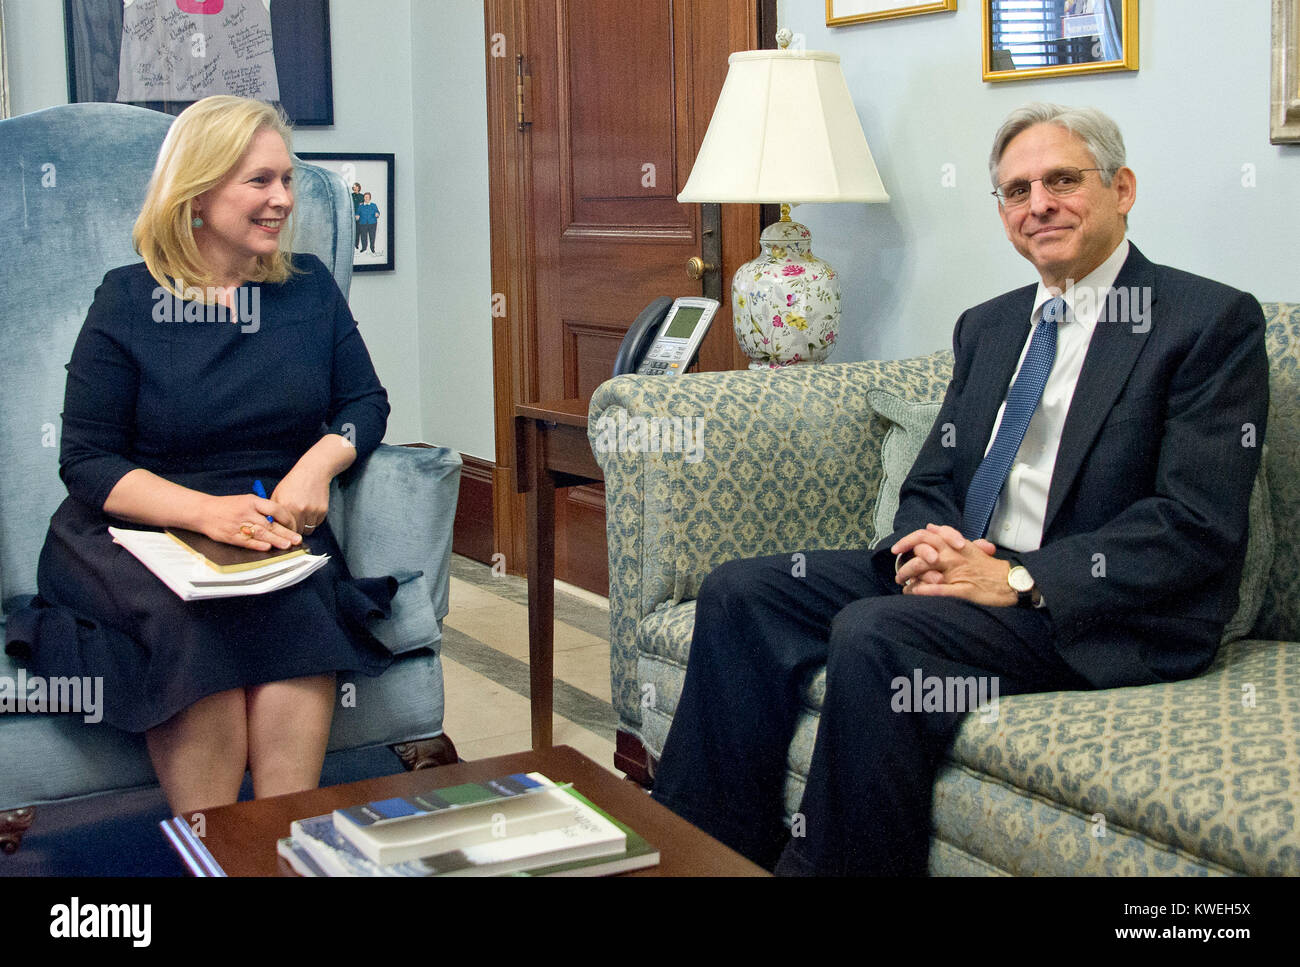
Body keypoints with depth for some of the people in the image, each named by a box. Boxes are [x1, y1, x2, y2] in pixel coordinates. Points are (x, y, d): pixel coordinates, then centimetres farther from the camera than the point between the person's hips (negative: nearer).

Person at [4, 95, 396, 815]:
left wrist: (320, 462, -11)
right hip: (138, 537, -2)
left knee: (295, 620, -32)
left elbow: (366, 403, 13)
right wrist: (205, 511, -20)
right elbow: (86, 463, -3)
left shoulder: (309, 287, 12)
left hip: (276, 535, 2)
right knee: (197, 631, -35)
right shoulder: (128, 300, 1)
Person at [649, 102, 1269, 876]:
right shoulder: (988, 326, 19)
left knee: (873, 634, -32)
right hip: (960, 572, 8)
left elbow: (1199, 526, -13)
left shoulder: (1212, 320, -4)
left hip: (1100, 615, -7)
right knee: (740, 593, -8)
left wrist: (1019, 578, -21)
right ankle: (724, 852, -6)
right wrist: (924, 541, -7)